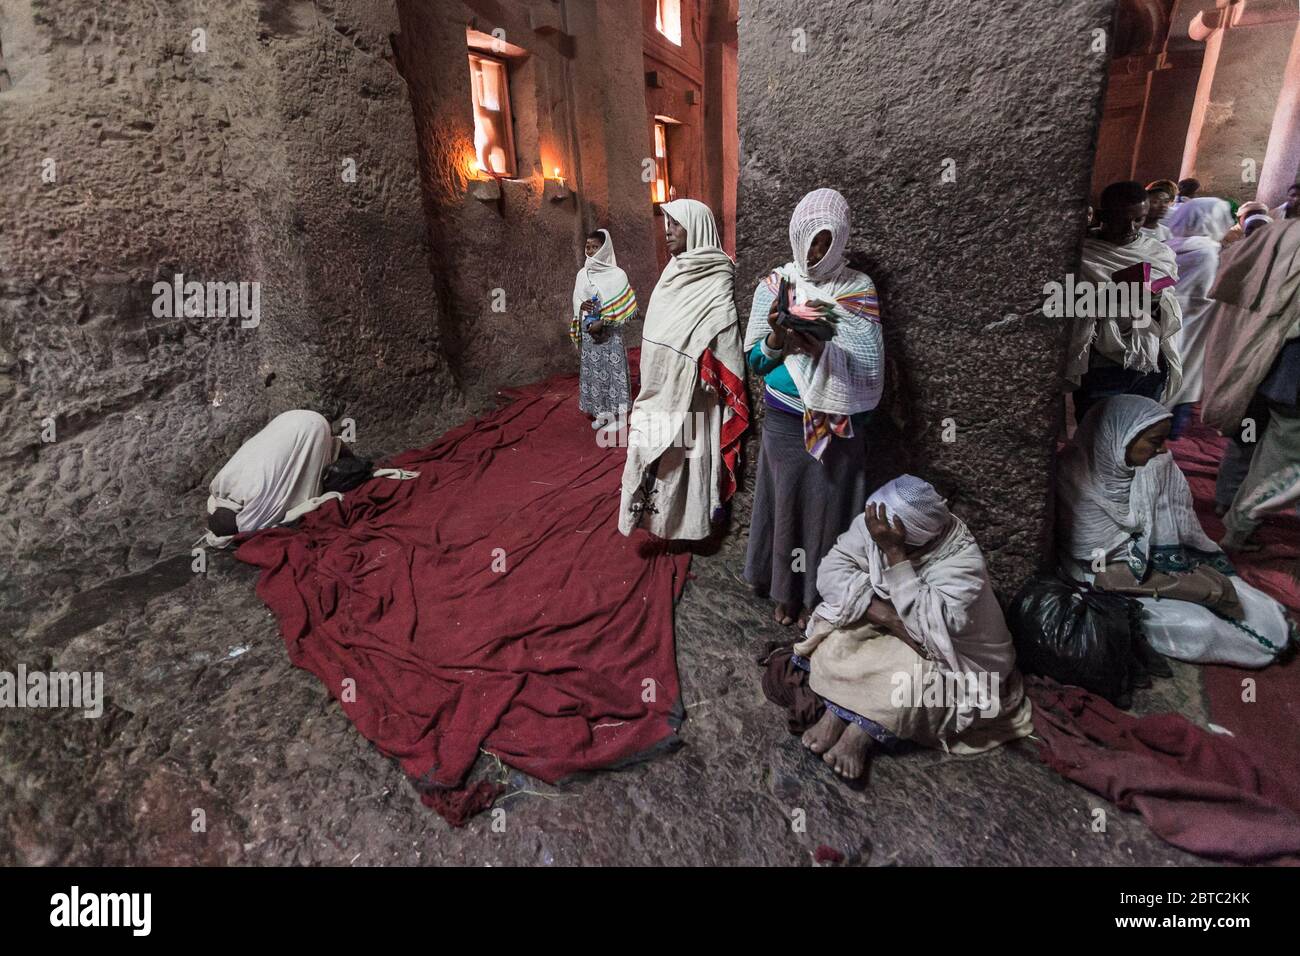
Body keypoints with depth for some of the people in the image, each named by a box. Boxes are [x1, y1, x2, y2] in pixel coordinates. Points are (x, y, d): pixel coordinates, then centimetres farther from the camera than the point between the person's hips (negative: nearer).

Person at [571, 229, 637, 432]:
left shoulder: (617, 275, -8)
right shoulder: (582, 274, 7)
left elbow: (620, 306, -10)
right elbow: (576, 300, 13)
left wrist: (602, 323, -17)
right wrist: (582, 305, -11)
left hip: (609, 332, -5)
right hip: (588, 330, 5)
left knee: (611, 368, -2)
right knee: (592, 368, 8)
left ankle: (617, 414, 8)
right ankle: (602, 412, 19)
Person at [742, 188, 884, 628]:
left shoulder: (859, 289, -3)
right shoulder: (775, 285, 1)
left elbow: (868, 366, -11)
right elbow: (755, 360, 0)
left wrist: (816, 344, -23)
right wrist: (777, 337, -21)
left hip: (837, 424, -1)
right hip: (784, 422, 1)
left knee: (827, 505, 7)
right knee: (785, 501, 10)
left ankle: (819, 595, 27)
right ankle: (786, 590, 30)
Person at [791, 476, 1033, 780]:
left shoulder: (962, 561, -31)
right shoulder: (875, 524, -20)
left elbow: (926, 627, -39)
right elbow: (832, 570, -22)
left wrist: (893, 553, -44)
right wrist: (883, 613, -34)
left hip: (950, 651, -4)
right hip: (884, 626, 4)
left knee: (914, 674, -34)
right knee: (837, 637, -22)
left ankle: (862, 733, -17)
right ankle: (835, 711, -17)